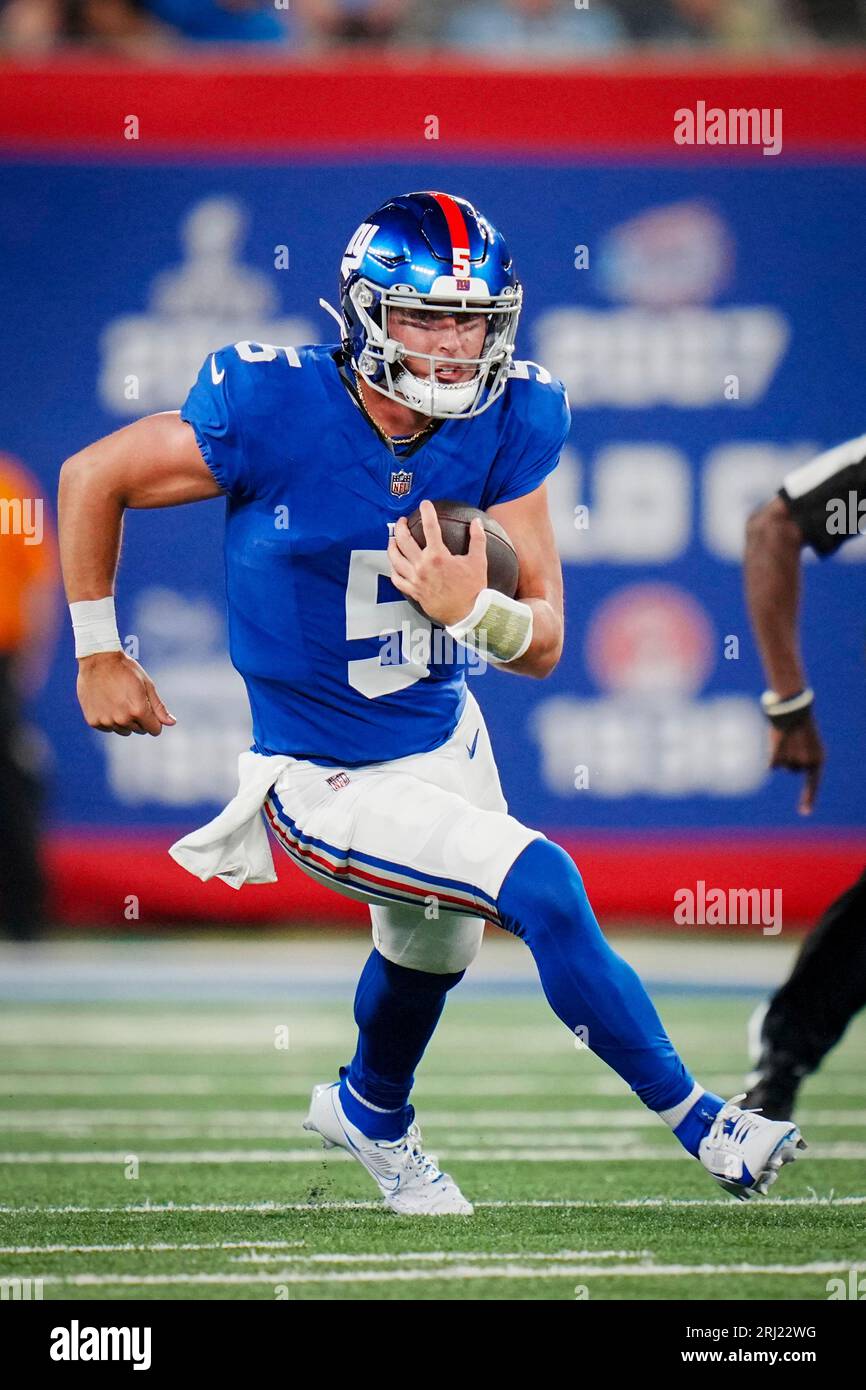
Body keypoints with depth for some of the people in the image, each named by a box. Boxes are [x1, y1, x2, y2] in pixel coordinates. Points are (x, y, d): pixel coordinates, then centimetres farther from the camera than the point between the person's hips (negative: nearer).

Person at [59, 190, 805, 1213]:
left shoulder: (506, 426, -13)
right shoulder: (275, 413, -26)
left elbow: (544, 643, -11)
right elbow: (92, 479, -10)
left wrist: (471, 610, -34)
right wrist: (100, 658, -3)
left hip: (443, 734, 6)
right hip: (325, 780, -6)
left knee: (435, 942, 29)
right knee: (540, 886, -21)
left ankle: (369, 1111, 62)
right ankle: (697, 1122, -6)